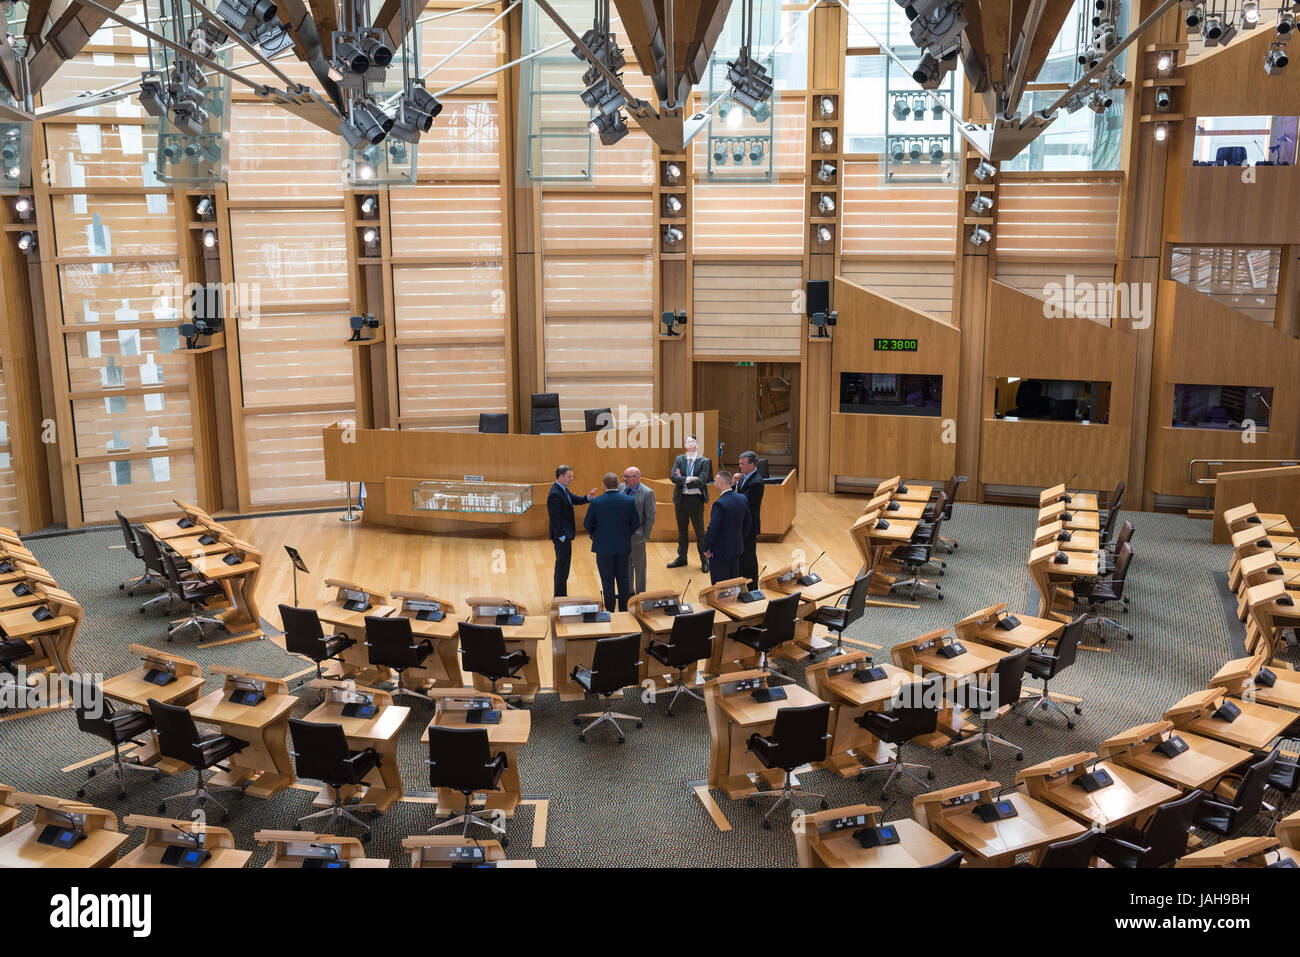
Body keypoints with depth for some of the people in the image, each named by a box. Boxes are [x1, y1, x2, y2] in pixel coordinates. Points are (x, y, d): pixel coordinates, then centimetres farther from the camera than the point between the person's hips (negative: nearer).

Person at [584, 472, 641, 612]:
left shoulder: (596, 503, -14)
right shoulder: (629, 501, -9)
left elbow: (587, 524, -3)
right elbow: (636, 523, -1)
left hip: (604, 547, -2)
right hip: (623, 546, 2)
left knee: (607, 580, 8)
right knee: (623, 578, 15)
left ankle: (610, 611, 13)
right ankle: (623, 610, 22)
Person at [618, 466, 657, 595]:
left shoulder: (647, 492, -16)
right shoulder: (621, 488, 2)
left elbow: (650, 517, -12)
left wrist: (645, 535, -11)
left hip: (636, 535, -6)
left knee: (639, 565, 9)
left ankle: (640, 593, 23)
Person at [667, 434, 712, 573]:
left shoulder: (704, 462, -5)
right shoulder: (679, 459, 5)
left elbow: (701, 482, -16)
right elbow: (673, 477, -8)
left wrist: (682, 480, -11)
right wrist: (689, 479, -19)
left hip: (696, 500, -4)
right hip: (681, 499, 4)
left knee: (699, 531, 3)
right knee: (682, 530, 15)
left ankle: (704, 560, 13)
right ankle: (681, 558, 27)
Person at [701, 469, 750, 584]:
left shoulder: (720, 504, -23)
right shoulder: (742, 499, 1)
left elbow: (712, 530, -23)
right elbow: (747, 524, 11)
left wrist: (706, 548, -10)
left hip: (721, 551, -8)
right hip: (737, 548, 8)